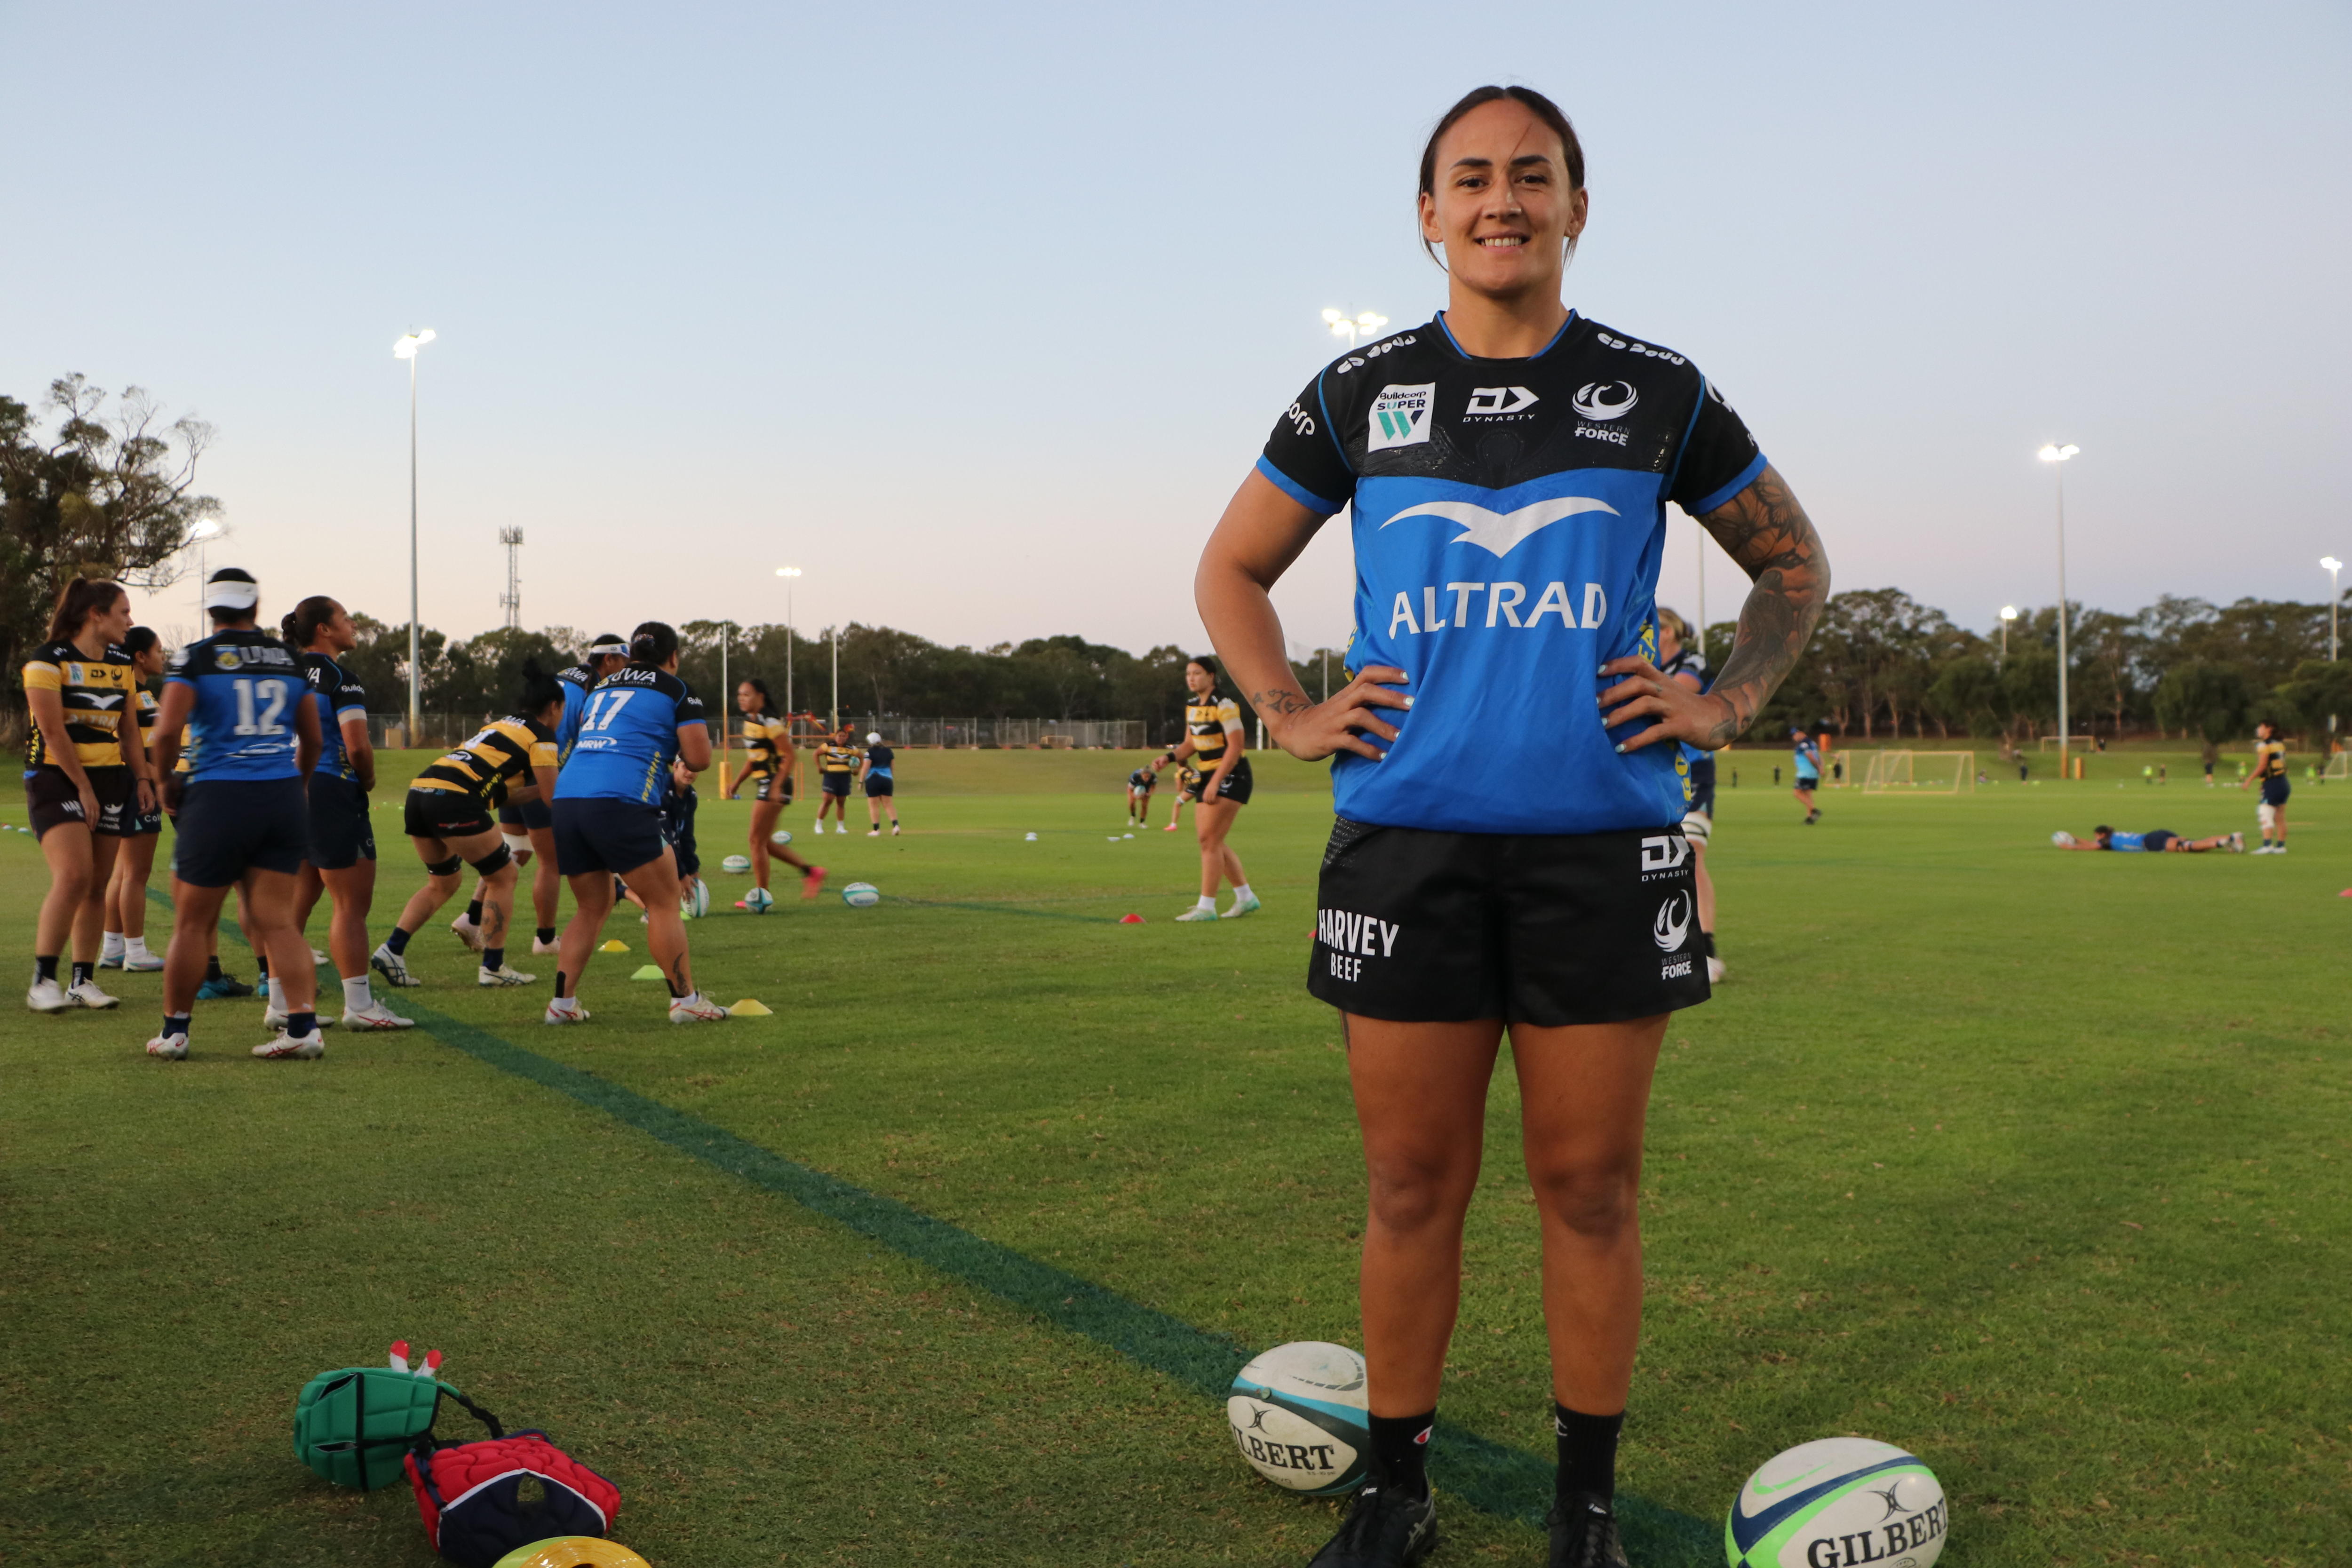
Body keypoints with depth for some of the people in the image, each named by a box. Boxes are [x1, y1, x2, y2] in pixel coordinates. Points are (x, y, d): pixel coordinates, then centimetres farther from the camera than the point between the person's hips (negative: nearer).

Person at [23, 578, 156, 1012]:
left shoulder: (122, 664, 12)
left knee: (98, 885, 4)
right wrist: (83, 788, -12)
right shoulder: (48, 660, -7)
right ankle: (43, 982, -9)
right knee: (73, 877, -19)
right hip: (57, 779, -6)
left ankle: (83, 981, 11)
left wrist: (142, 777, 7)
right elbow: (52, 731, -11)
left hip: (111, 779, 6)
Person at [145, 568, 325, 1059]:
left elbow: (167, 729, -13)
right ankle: (303, 1022, -6)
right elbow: (312, 737, 15)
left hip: (219, 797, -3)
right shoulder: (289, 658, 9)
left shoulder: (195, 658, -4)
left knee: (193, 924, 9)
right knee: (276, 921, 6)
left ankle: (174, 1031, 19)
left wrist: (166, 781, 5)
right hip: (284, 797, 4)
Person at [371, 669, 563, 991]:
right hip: (454, 799, -8)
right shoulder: (541, 736, 4)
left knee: (442, 882, 23)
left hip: (420, 789, 8)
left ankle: (392, 950, 10)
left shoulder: (502, 724, 29)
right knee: (503, 877, 7)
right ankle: (493, 968, 7)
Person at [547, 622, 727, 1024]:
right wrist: (685, 763, 23)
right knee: (663, 902, 4)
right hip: (620, 802, -6)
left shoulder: (601, 688, 26)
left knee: (592, 907, 18)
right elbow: (700, 758, 0)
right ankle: (685, 1000, 5)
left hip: (566, 798, 6)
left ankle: (562, 1002, 13)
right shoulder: (676, 690, 8)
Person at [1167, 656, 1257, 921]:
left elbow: (1234, 748, -19)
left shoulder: (1224, 705, -15)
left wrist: (1215, 783, -22)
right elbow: (1190, 744, 19)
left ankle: (1207, 907, -8)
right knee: (1209, 840, 9)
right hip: (1207, 777, 9)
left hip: (1230, 776, -9)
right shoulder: (1192, 707, 11)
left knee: (1209, 839, -12)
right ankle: (1246, 897, 20)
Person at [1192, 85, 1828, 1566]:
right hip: (1406, 841, 0)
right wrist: (1290, 716, 5)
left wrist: (1724, 705, 5)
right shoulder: (1361, 393, 7)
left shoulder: (1657, 390, 7)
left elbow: (1795, 564, 19)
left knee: (1591, 1186, 7)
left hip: (1602, 843, 0)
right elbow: (1231, 571, 18)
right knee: (1414, 1185, 6)